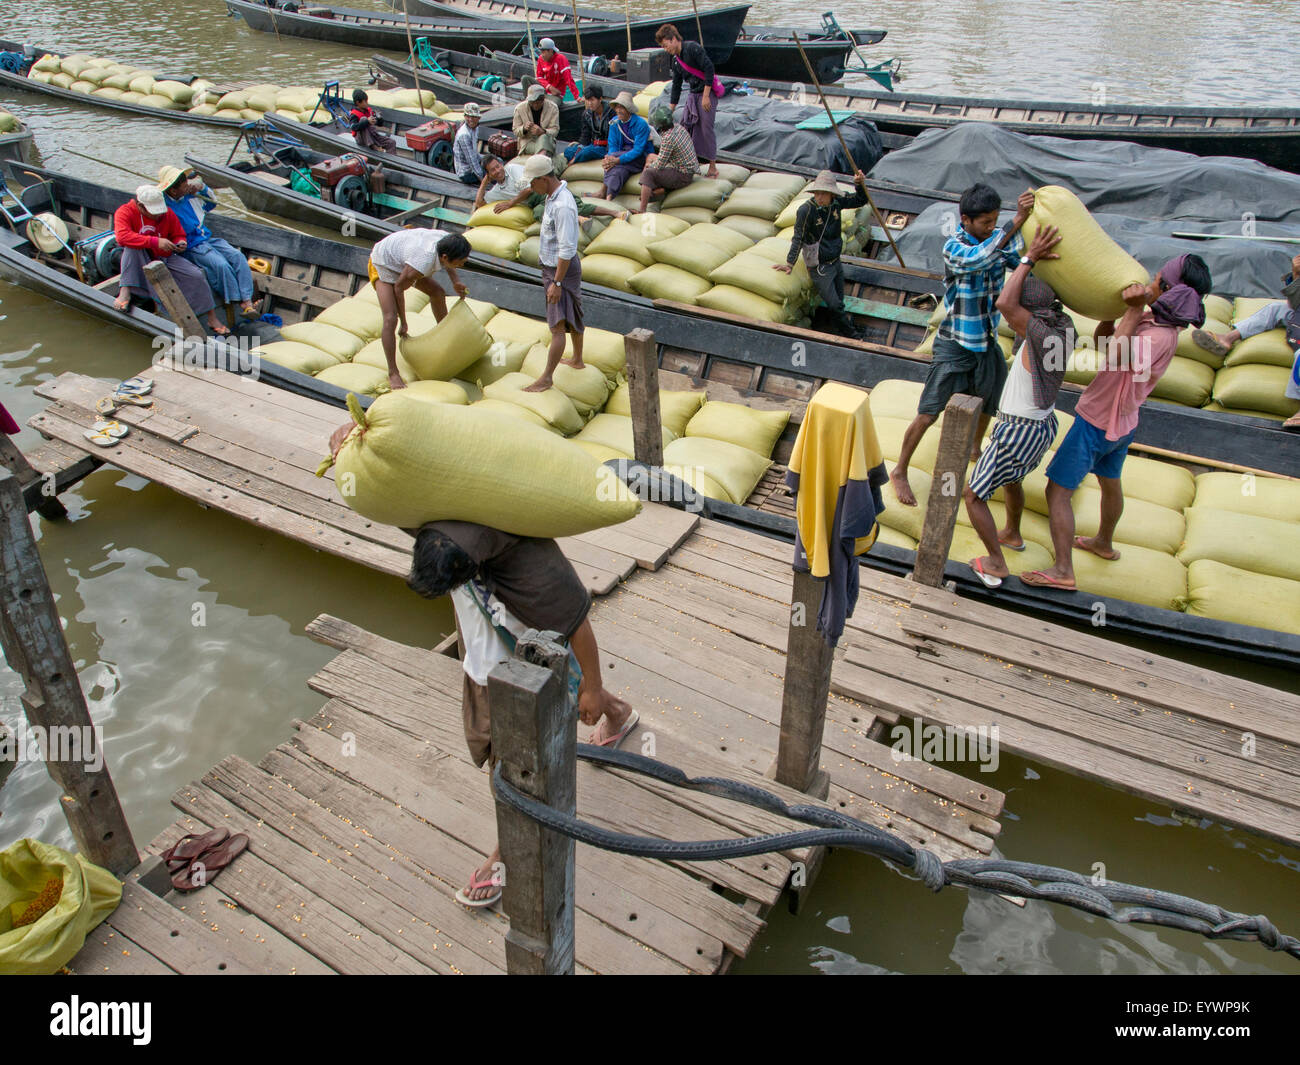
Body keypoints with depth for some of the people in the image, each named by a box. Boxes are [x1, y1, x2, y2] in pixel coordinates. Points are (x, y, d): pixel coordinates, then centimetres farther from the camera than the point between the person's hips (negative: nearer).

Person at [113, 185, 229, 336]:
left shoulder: (167, 213, -1)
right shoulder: (124, 212, -13)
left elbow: (178, 234, 13)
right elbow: (122, 236, -31)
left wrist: (180, 243, -14)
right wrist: (156, 242, -38)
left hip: (165, 258, 3)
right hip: (139, 262, -3)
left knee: (196, 275, -17)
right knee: (132, 247, -36)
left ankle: (212, 319, -7)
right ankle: (125, 292, -39)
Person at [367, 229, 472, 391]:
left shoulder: (447, 239, -22)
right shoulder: (423, 264, -42)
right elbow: (399, 288, -25)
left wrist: (455, 281, -6)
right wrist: (403, 322, -15)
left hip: (400, 260, 8)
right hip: (383, 265, -8)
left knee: (438, 292, 18)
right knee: (391, 319, -20)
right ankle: (393, 373, -12)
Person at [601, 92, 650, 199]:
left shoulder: (641, 124, -16)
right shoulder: (615, 122, 2)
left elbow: (638, 150, -21)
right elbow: (612, 145, 4)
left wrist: (618, 160, -31)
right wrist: (611, 158, -21)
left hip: (641, 157, -5)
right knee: (619, 171, -31)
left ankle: (603, 191, -27)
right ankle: (608, 198, -43)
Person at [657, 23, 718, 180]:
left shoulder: (693, 48, -14)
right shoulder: (676, 60, 10)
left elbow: (709, 68, -19)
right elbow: (676, 85, 18)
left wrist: (706, 96, -20)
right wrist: (671, 110, 18)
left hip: (706, 92, -8)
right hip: (692, 94, 8)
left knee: (706, 129, -8)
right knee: (685, 127, 6)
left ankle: (713, 167, 0)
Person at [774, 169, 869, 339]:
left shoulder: (836, 202, -5)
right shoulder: (806, 210, -21)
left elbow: (860, 200, 11)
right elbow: (798, 238, -17)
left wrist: (860, 184, -8)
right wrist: (789, 264, -21)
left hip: (836, 262, 5)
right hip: (820, 267, -5)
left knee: (839, 303, 15)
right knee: (834, 305, -4)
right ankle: (854, 335, 15)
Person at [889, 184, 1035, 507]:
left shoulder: (1001, 238, -1)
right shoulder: (954, 248, -20)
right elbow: (979, 258, -40)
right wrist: (1017, 221, -47)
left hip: (987, 344, 6)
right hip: (955, 346, -6)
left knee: (987, 404, 22)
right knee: (928, 415, -5)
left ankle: (975, 450, 50)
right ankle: (900, 472, 11)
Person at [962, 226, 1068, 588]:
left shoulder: (1042, 335, -28)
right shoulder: (1065, 326, -3)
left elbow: (1004, 304, -36)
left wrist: (1030, 258, -26)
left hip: (1019, 432, -9)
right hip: (1043, 425, 9)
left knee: (974, 495, 4)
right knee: (1011, 479, 34)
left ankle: (996, 563, 12)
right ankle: (1012, 534, 56)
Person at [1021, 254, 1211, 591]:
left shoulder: (1159, 336, -29)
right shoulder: (1154, 321, -2)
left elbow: (1116, 355, -46)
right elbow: (1102, 339, 5)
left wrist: (1134, 310, -41)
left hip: (1096, 423, -10)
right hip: (1122, 422, 10)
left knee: (1058, 491, -3)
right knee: (1110, 482, 28)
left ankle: (1063, 571, -1)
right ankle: (1104, 544, 51)